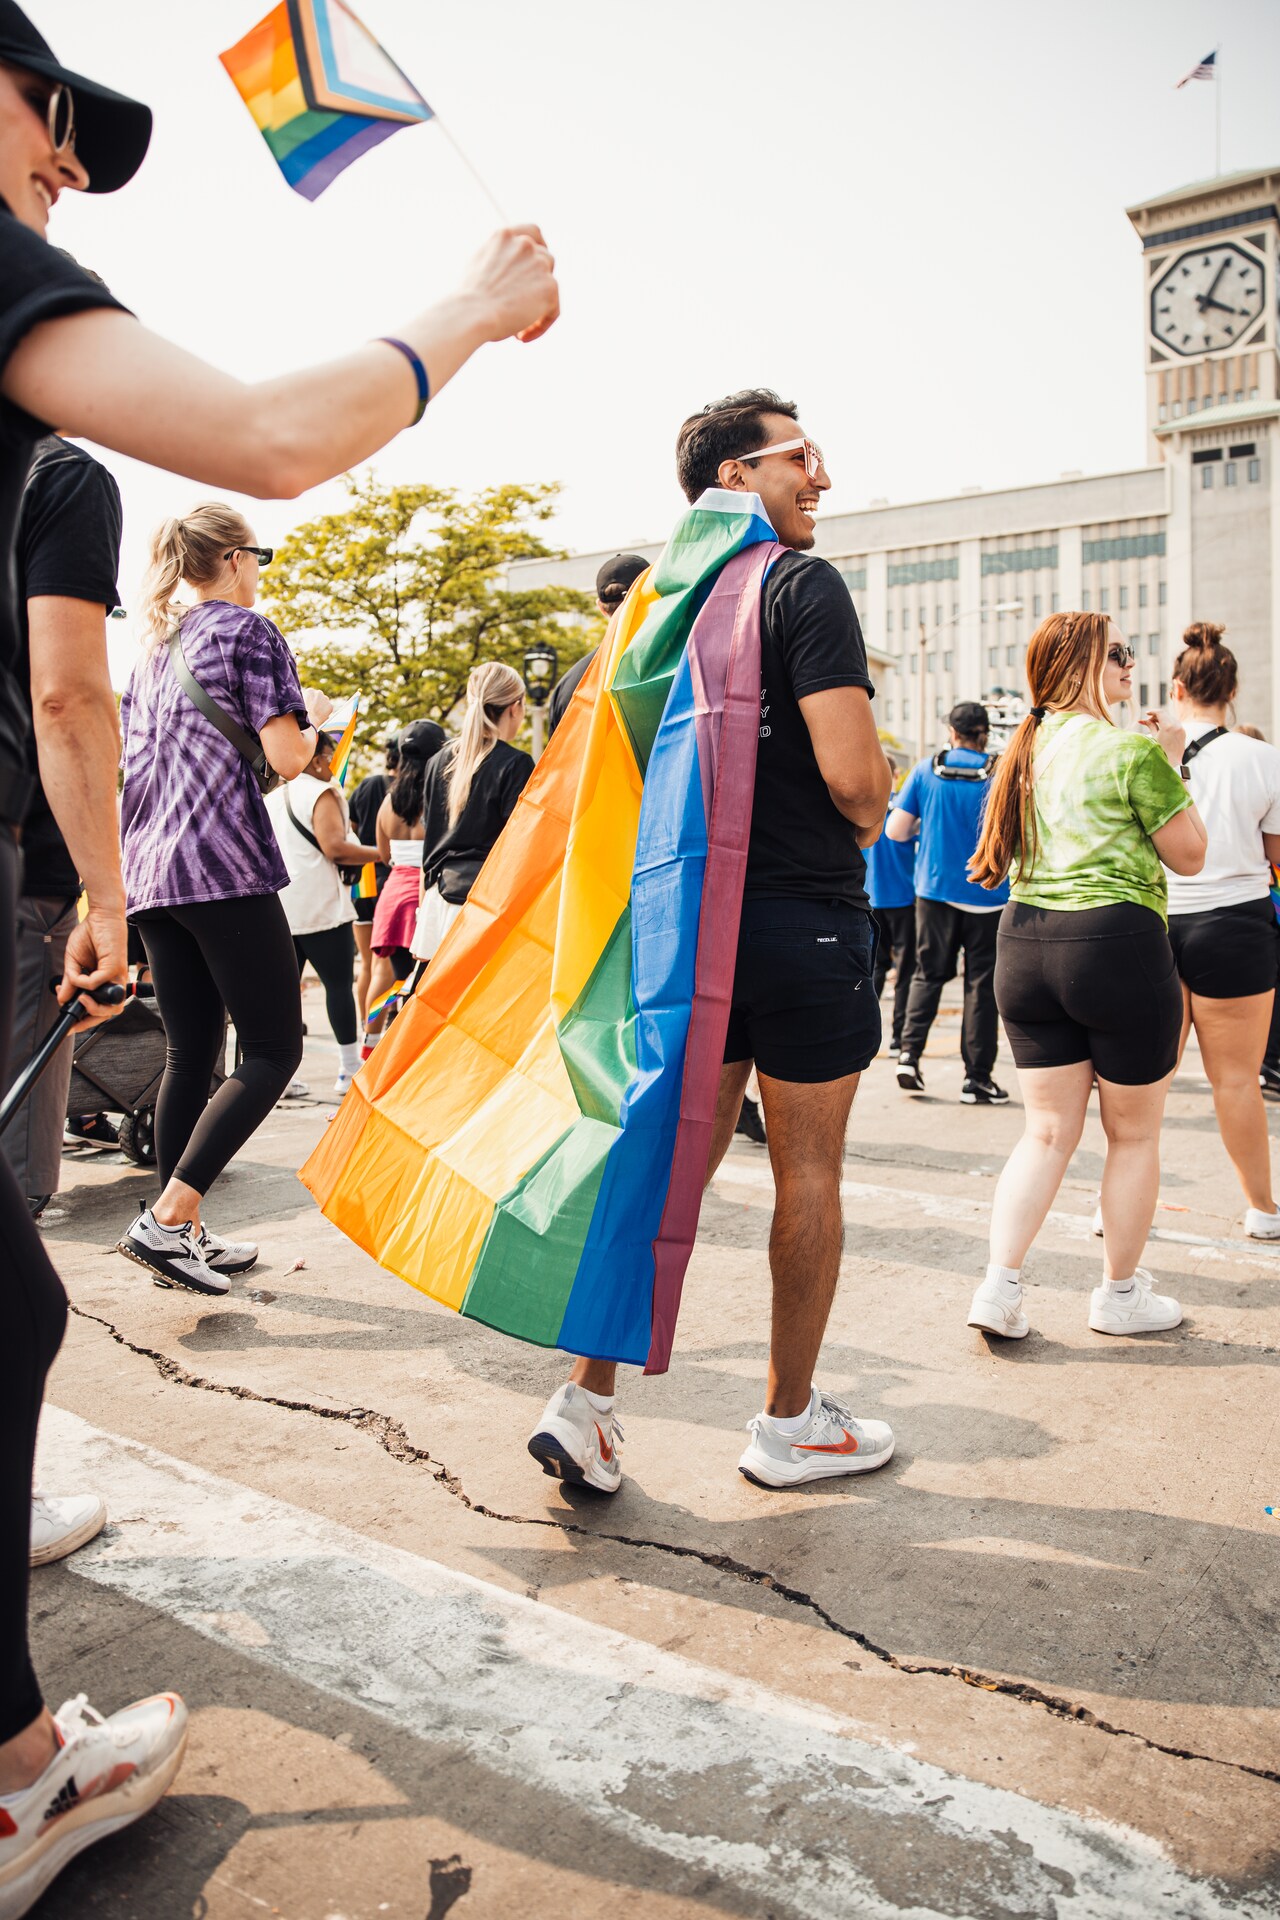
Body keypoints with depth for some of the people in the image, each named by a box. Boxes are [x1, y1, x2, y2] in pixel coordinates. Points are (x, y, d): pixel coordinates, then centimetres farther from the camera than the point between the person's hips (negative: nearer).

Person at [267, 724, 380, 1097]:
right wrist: (381, 854, -8)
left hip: (279, 907, 7)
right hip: (319, 907, -7)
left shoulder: (272, 798, 17)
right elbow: (334, 847, -16)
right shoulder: (322, 792, -6)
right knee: (339, 984, 1)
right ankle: (350, 1068, 6)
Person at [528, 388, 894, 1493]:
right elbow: (852, 774, -19)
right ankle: (791, 1423, 20)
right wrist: (869, 825, 2)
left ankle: (588, 1400, 9)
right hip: (805, 920, -6)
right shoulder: (802, 585, -10)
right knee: (808, 1174, 7)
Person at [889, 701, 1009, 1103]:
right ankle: (977, 1077, 8)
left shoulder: (927, 770, -1)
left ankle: (909, 1054, 2)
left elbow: (895, 830, -2)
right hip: (987, 894, -2)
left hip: (935, 890, 2)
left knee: (928, 973, 15)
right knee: (981, 984, 4)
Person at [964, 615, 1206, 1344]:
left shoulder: (1028, 749, 11)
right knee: (1135, 1134, 11)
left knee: (1049, 1131, 12)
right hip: (1115, 943, -6)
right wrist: (1174, 764, 7)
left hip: (1024, 943, 6)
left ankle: (1000, 1286, 5)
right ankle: (1121, 1293, 23)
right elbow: (1190, 855, -3)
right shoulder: (1131, 750, -9)